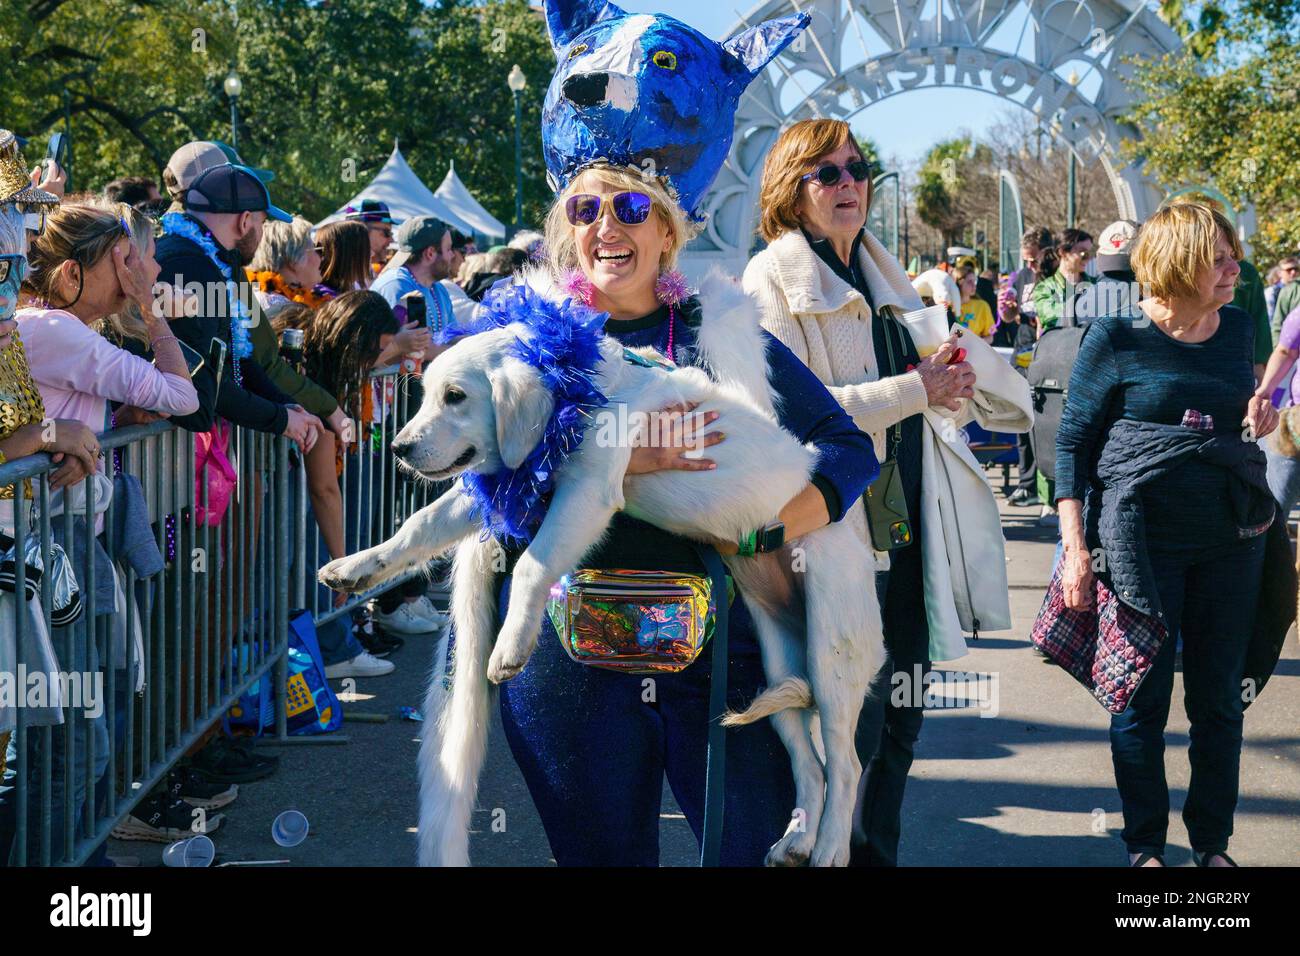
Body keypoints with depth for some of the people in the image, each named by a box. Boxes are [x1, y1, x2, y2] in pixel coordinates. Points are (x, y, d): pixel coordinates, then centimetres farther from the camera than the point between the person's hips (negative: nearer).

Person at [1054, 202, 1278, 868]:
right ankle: (1145, 845, 16)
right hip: (1143, 541, -4)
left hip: (1230, 541, 4)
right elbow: (1072, 441, -5)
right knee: (1142, 699, 4)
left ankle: (1213, 843, 21)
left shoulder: (1237, 328, 7)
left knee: (1219, 700, 9)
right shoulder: (1116, 338, -7)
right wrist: (1075, 548, -11)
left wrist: (1257, 424, -2)